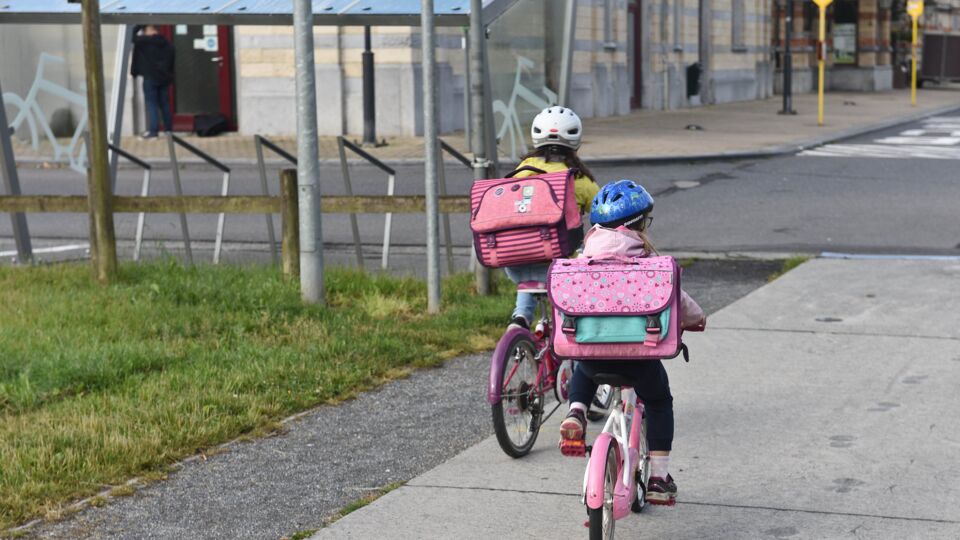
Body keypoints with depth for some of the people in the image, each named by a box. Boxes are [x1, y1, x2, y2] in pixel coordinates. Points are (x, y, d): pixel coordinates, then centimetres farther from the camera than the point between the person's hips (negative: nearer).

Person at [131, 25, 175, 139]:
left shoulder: (145, 41, -10)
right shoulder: (167, 44, 9)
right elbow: (171, 61, 13)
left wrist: (139, 26, 6)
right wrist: (169, 75, 20)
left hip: (150, 77, -5)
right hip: (164, 77, 6)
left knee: (152, 104, -3)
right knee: (165, 104, 11)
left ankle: (153, 130, -8)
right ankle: (168, 129, 14)